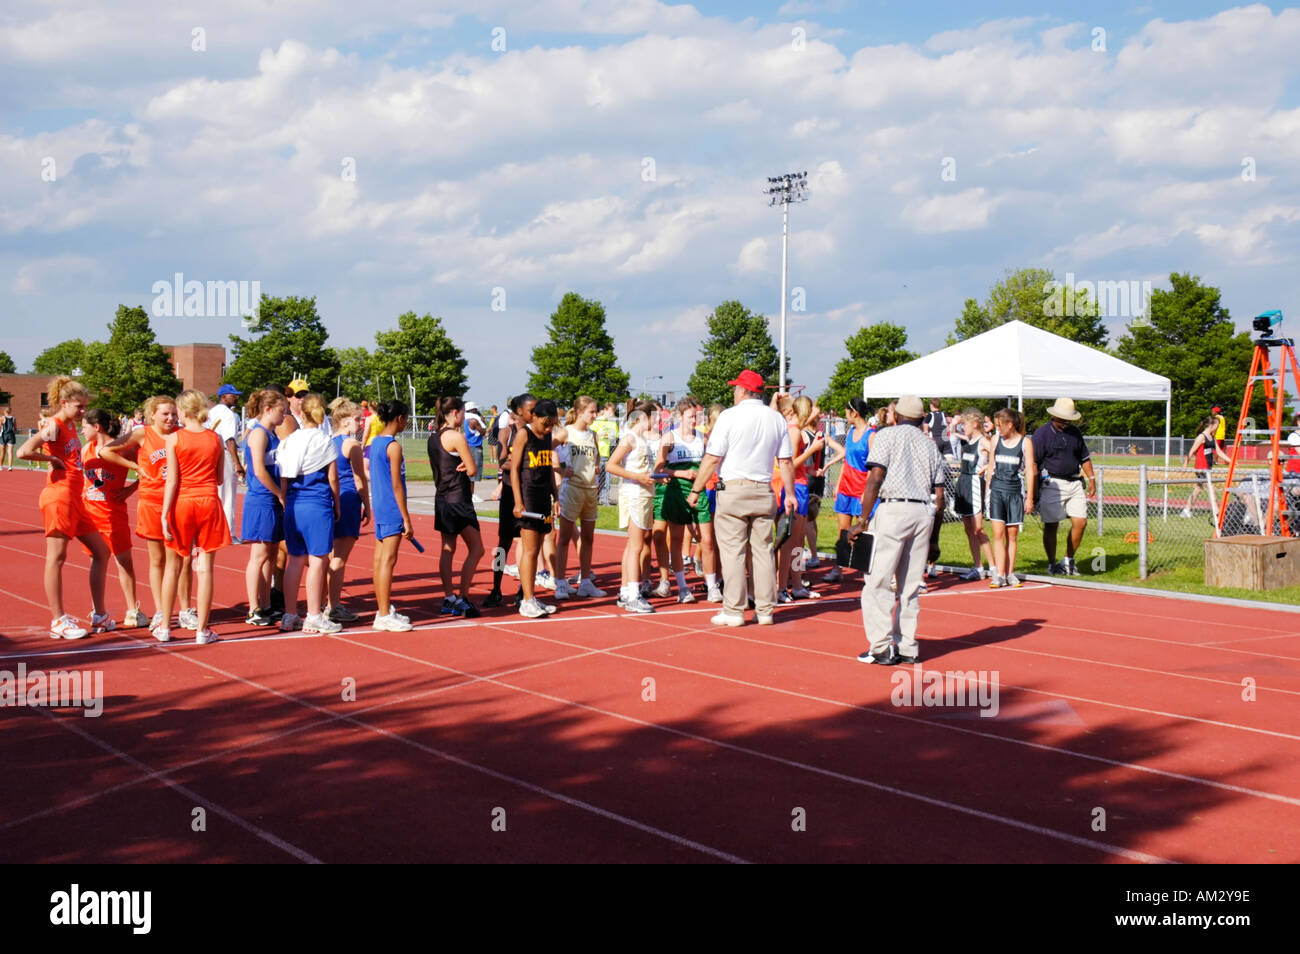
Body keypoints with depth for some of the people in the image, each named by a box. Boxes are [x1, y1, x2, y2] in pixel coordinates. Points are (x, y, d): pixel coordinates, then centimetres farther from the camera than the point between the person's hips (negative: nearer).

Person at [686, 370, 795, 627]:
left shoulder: (730, 416, -7)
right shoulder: (777, 419, 7)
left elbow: (712, 459, -9)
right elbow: (786, 461, 9)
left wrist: (695, 490, -2)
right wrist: (790, 493, 19)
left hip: (732, 490, -5)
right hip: (764, 492, 5)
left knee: (733, 552, -1)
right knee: (763, 551, 9)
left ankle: (734, 611, 1)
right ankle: (765, 611, 13)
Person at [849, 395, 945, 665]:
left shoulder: (887, 436, 5)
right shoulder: (930, 445, 18)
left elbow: (875, 478, -6)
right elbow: (939, 496, 14)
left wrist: (863, 521, -6)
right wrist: (934, 537, 20)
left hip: (894, 509, -5)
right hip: (924, 513, 5)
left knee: (878, 582, -3)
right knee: (911, 586, 11)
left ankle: (883, 646, -9)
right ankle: (907, 647, 11)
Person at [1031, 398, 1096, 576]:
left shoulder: (1075, 433, 13)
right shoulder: (1042, 434, -6)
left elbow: (1084, 457, 24)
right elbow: (1032, 463, -6)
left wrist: (1091, 478, 16)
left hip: (1074, 483, 5)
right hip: (1052, 484, -5)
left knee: (1080, 522, -1)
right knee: (1051, 525, -1)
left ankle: (1068, 560, 15)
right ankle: (1052, 564, 12)